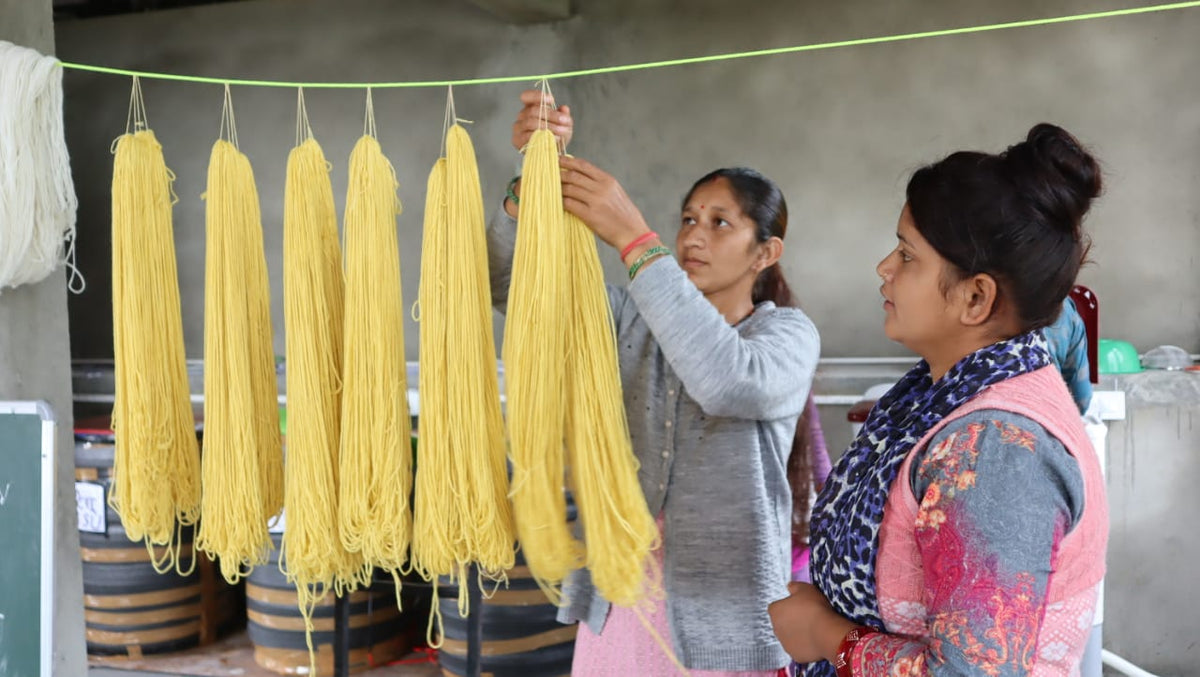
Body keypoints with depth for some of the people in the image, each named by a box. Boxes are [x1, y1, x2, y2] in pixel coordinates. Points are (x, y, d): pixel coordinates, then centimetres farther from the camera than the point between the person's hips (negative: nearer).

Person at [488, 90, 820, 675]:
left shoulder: (789, 334, -7)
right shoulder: (630, 316, 3)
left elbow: (727, 381, -30)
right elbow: (510, 284, -6)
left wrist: (633, 238, -32)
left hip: (722, 614, -3)